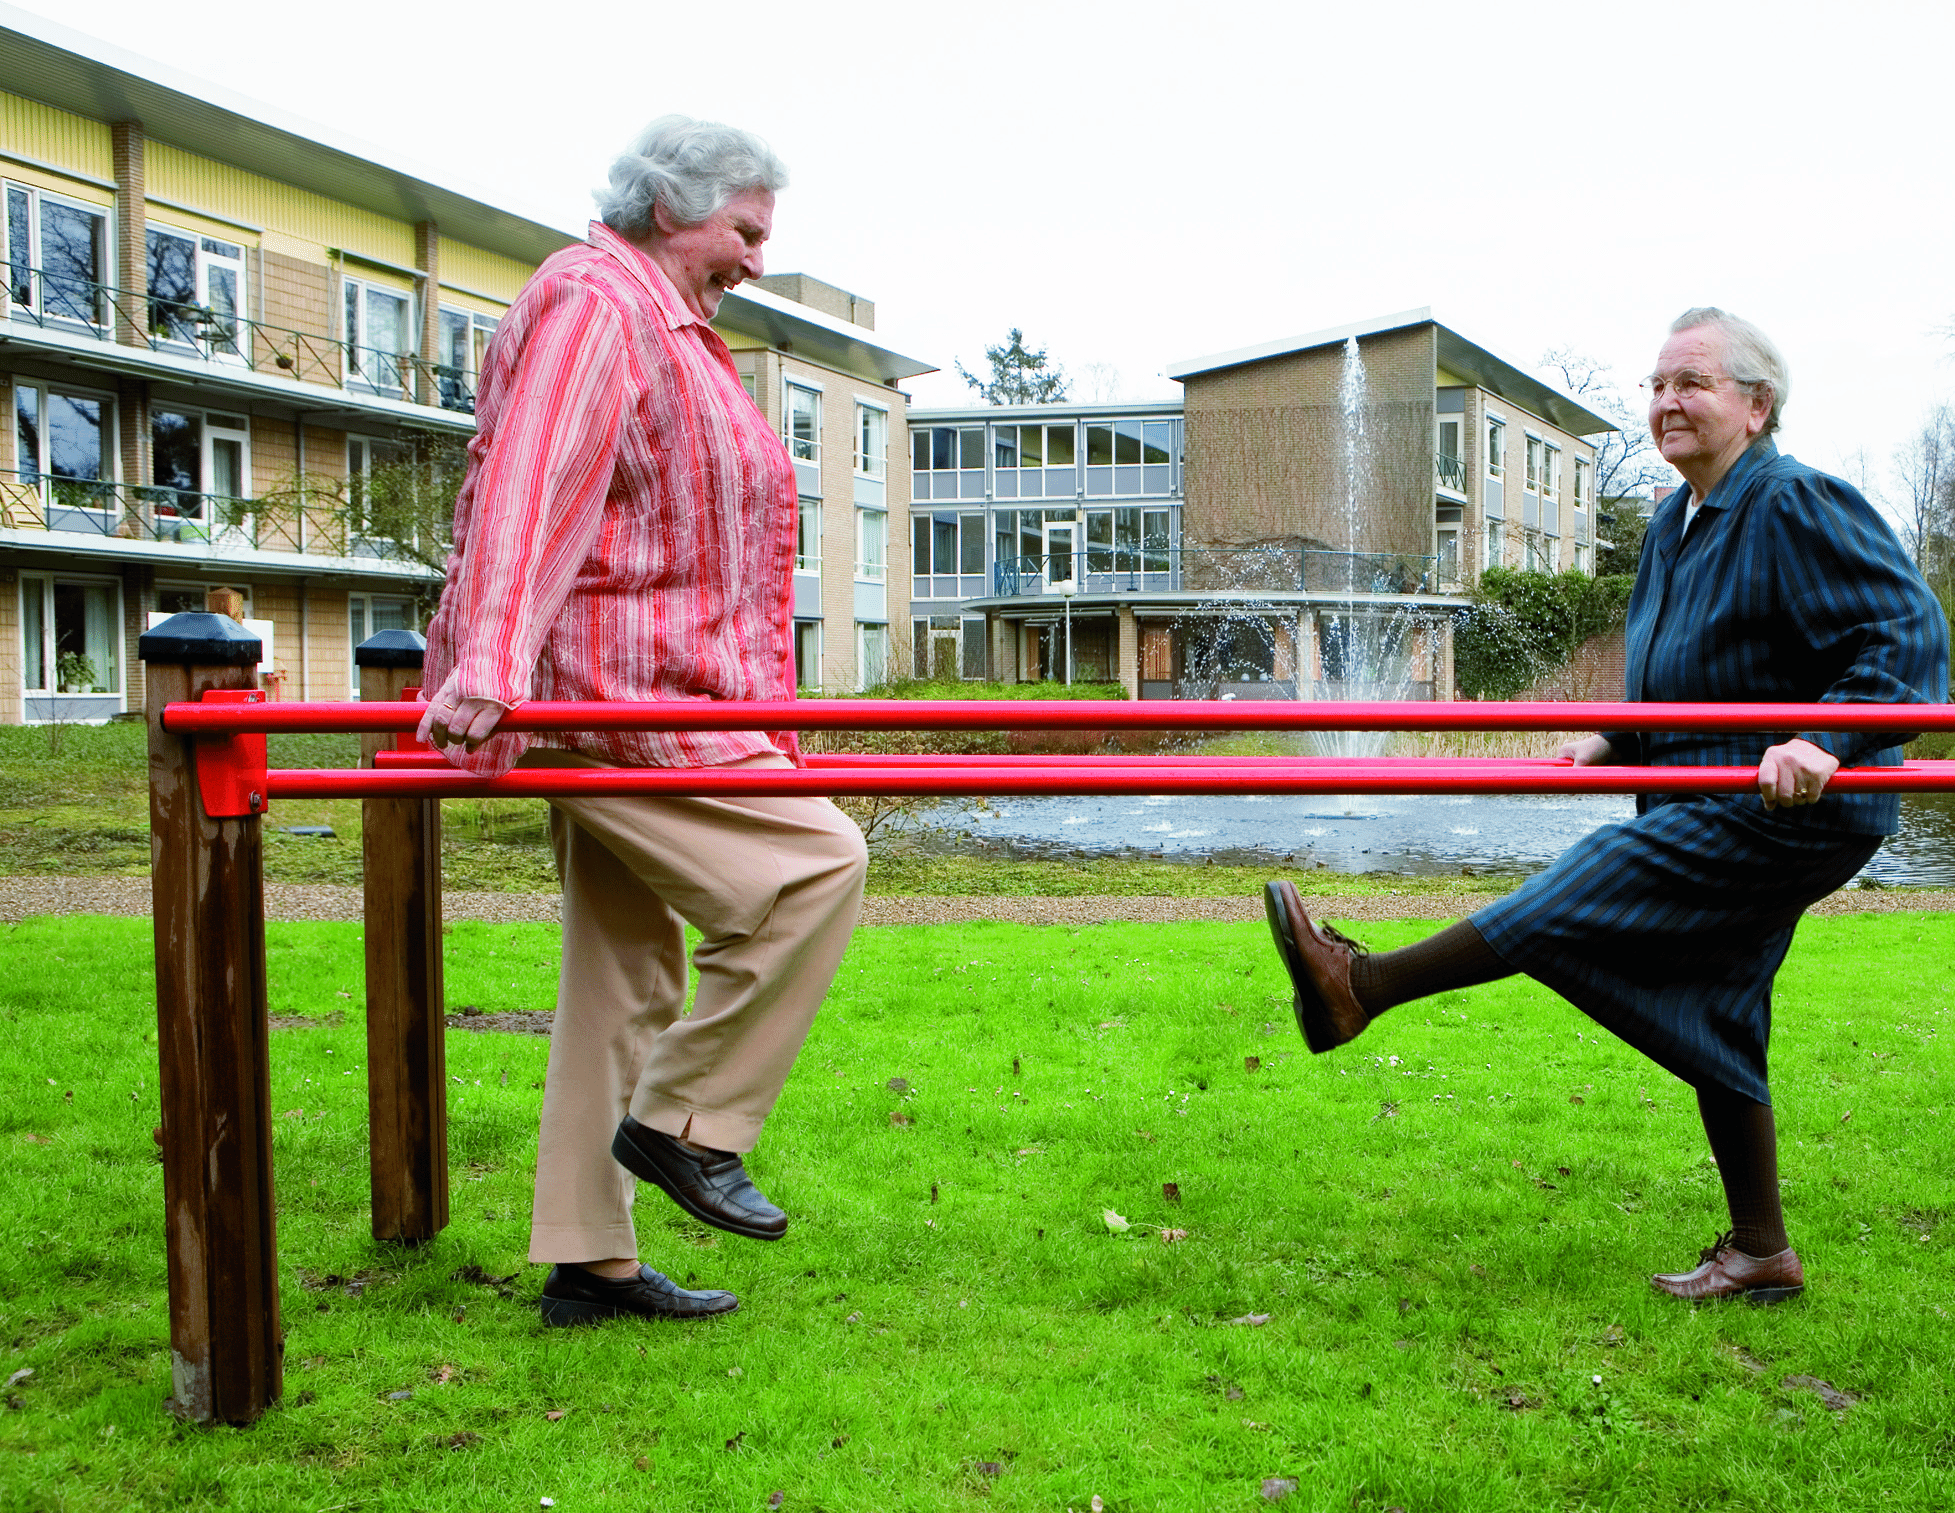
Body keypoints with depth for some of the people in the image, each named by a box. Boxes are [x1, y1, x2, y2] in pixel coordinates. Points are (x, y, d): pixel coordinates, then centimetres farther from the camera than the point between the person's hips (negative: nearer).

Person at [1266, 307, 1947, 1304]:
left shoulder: (1798, 508, -14)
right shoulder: (1675, 526, 14)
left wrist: (1826, 744, -31)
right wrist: (1613, 743, 8)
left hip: (1789, 812, -10)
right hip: (1729, 816, 10)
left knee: (1584, 892, -15)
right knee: (1714, 1022, 12)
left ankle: (1359, 986, -8)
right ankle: (1760, 1253, 22)